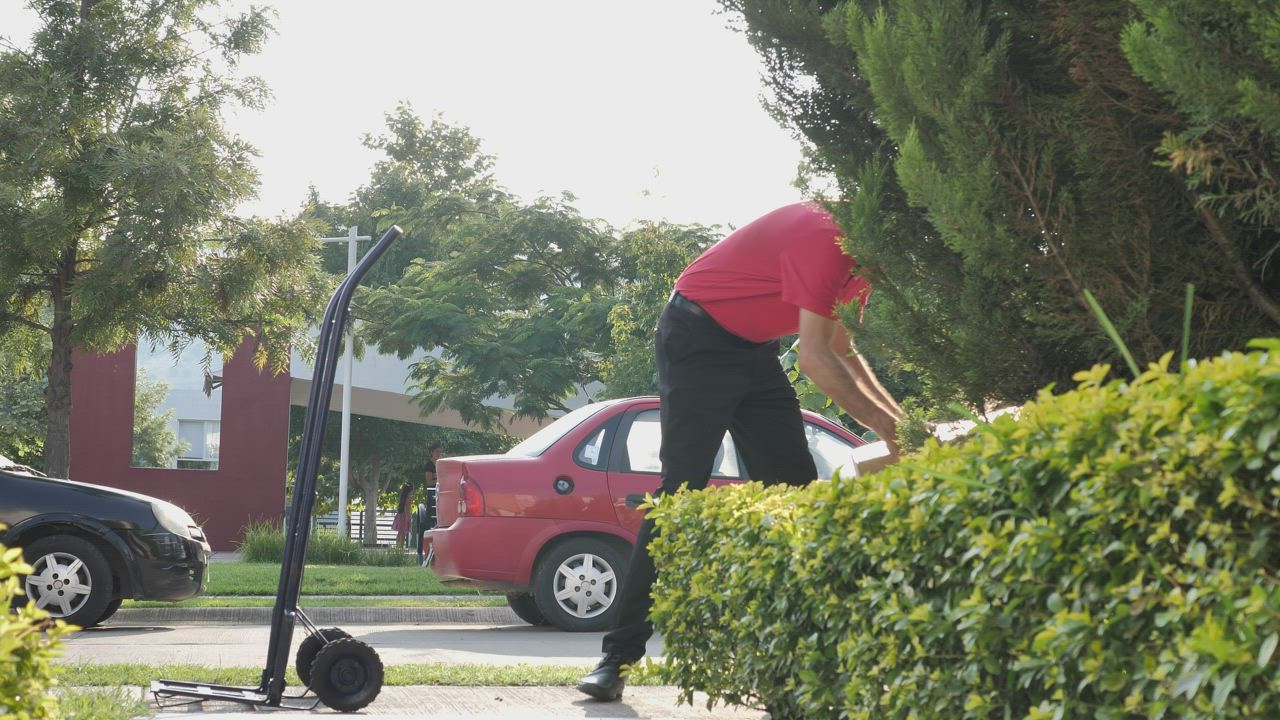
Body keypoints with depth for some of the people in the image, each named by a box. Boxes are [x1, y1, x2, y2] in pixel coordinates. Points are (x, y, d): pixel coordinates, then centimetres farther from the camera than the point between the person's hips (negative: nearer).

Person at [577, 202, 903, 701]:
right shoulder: (823, 238, -25)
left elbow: (841, 351, 13)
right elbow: (816, 359, -27)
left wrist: (895, 414, 1)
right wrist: (888, 429, -23)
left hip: (753, 348, 10)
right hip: (698, 336, -10)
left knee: (796, 489, 1)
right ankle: (619, 655, -17)